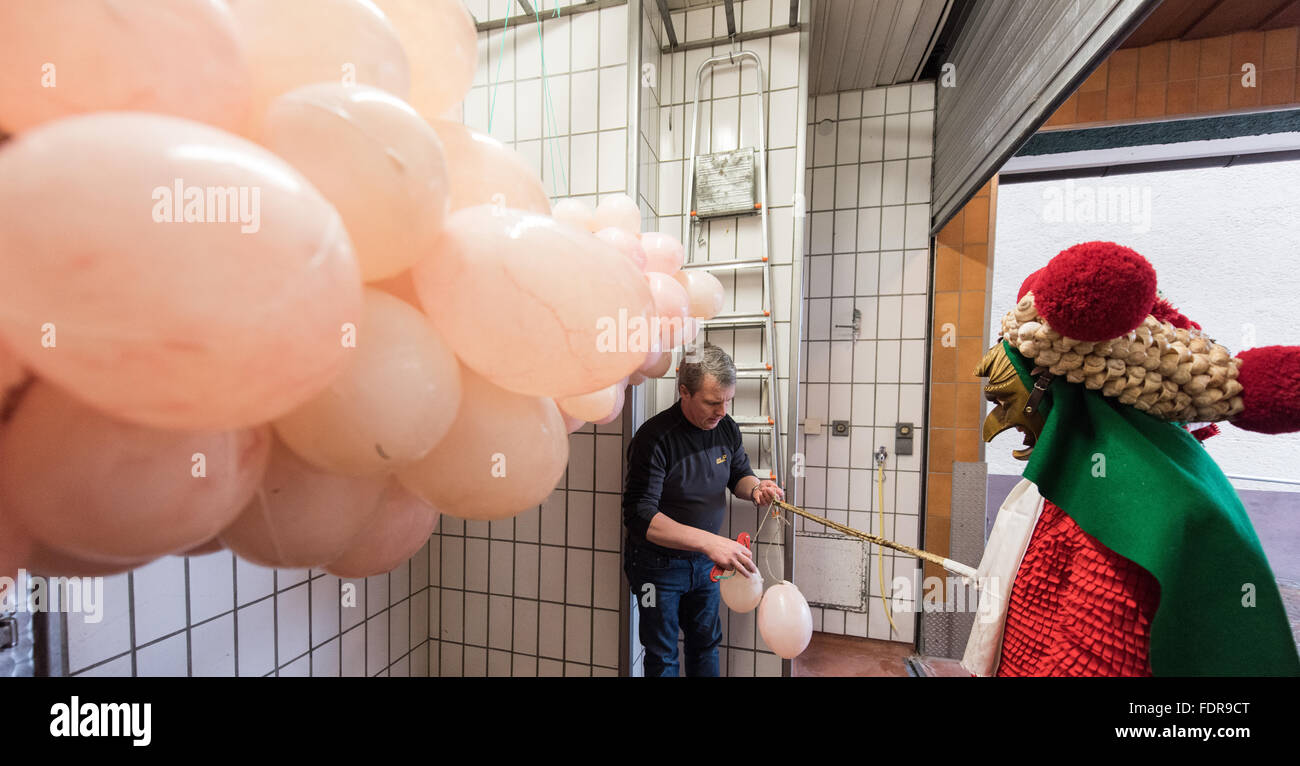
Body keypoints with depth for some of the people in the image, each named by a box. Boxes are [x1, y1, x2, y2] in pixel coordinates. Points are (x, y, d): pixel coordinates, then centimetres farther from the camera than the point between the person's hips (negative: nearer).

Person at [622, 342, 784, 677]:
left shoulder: (726, 428, -8)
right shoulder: (654, 438, -27)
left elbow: (739, 474, 9)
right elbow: (640, 517, -32)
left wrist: (755, 487, -16)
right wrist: (708, 541, -42)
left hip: (706, 560, 5)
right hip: (657, 564, -5)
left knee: (706, 643, 23)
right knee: (662, 656, 14)